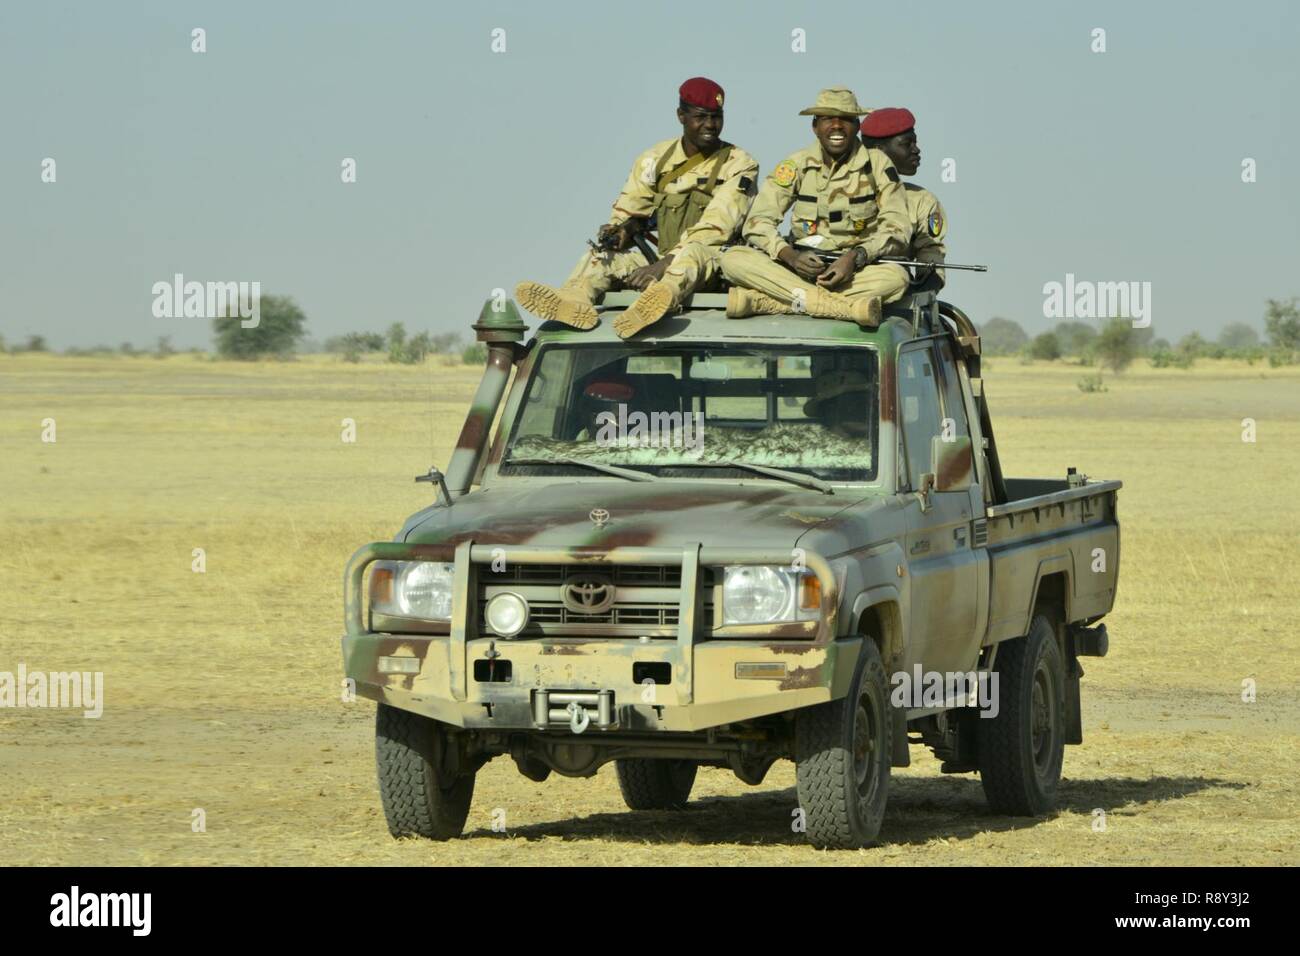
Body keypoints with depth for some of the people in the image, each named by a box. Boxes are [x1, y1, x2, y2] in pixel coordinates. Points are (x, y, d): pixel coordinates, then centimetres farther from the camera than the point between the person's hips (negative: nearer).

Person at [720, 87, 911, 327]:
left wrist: (857, 256, -23)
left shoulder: (878, 165, 1)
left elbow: (897, 229, -4)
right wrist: (789, 255, -23)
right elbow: (757, 222, -2)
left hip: (859, 272, -1)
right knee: (733, 259, -24)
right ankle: (846, 307, -40)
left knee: (896, 277, -35)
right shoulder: (796, 165, 4)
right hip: (799, 269, 1)